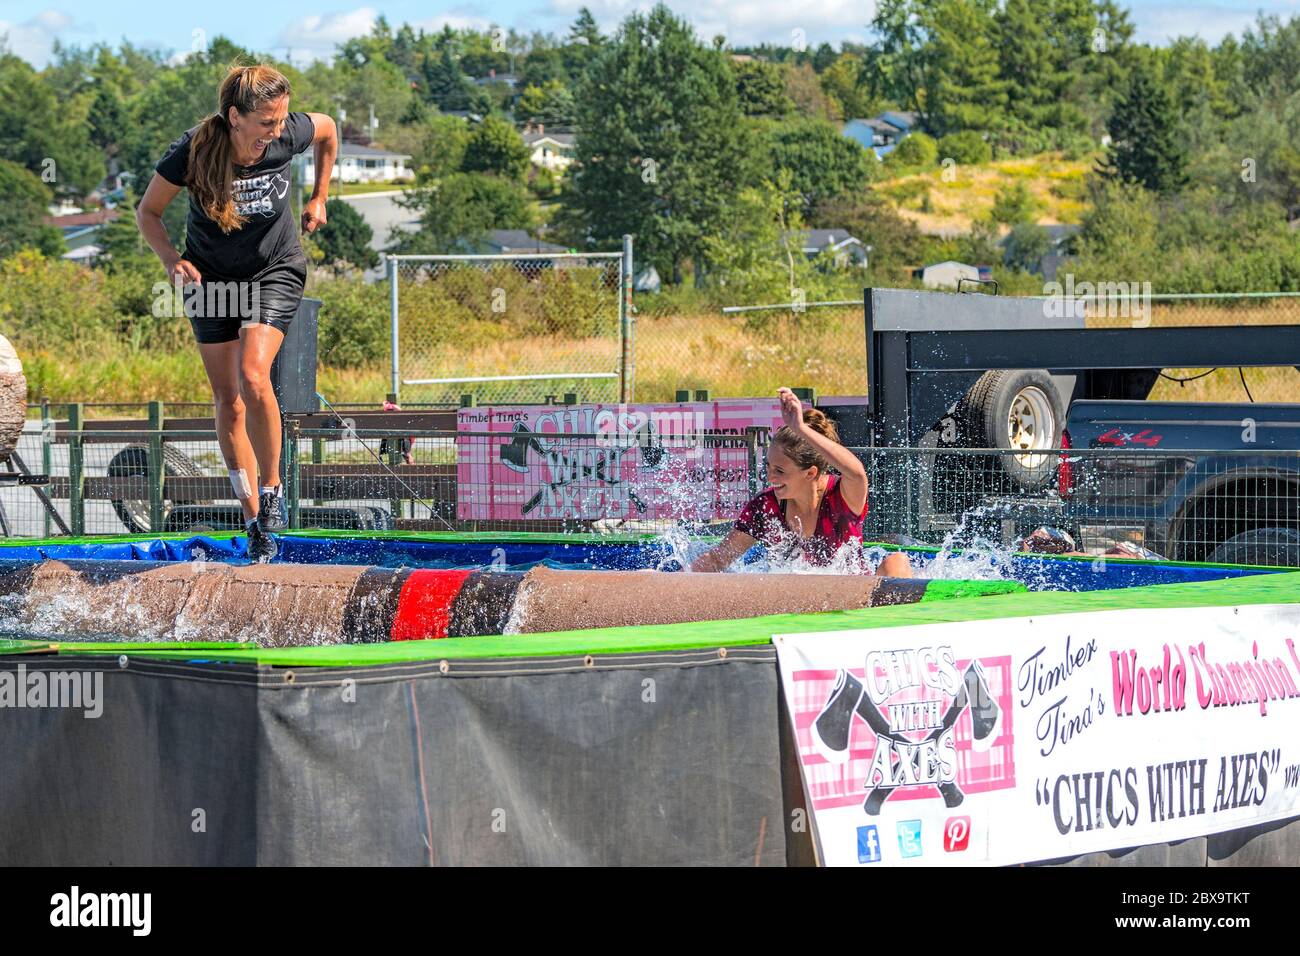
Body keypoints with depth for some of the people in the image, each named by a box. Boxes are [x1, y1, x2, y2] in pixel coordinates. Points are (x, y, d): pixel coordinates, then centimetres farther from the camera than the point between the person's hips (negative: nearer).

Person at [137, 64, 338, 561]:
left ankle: (271, 488, -3)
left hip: (275, 270, -1)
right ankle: (254, 520, 12)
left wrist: (319, 198, 7)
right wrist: (171, 259, -26)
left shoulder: (290, 136, -22)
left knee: (253, 376, -23)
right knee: (227, 400, 2)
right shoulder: (192, 152, -26)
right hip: (211, 276, 1)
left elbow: (328, 128, 4)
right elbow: (148, 210, -10)